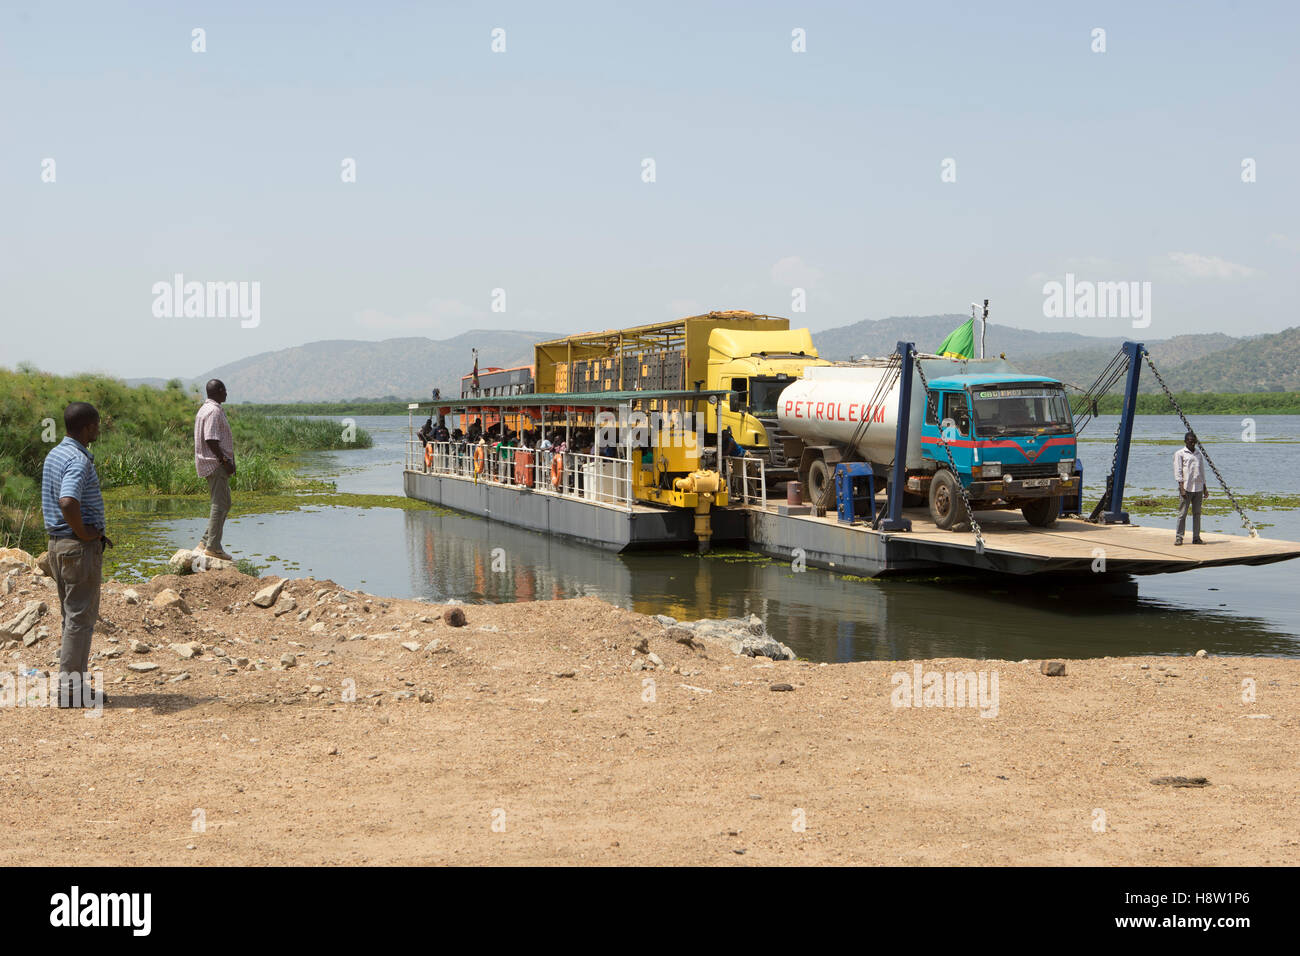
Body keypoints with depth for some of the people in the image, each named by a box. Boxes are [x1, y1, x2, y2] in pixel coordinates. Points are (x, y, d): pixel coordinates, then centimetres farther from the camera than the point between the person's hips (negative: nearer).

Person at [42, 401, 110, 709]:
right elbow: (68, 502, -36)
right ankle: (71, 689, 0)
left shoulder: (54, 455, 12)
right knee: (81, 617, -3)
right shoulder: (79, 461, -19)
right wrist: (84, 533, -19)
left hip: (57, 542, 10)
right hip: (81, 546, -10)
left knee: (73, 615, 15)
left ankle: (75, 682, 21)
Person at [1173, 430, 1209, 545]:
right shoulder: (1179, 454, 2)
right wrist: (1181, 487, -12)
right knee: (1182, 513, -6)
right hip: (1186, 488, -5)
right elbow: (1178, 472, -4)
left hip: (1198, 488, 5)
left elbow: (1202, 471, 22)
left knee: (1197, 513, 5)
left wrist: (1205, 488, 17)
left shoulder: (1199, 454, 17)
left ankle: (1196, 537, 9)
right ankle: (1178, 537, -3)